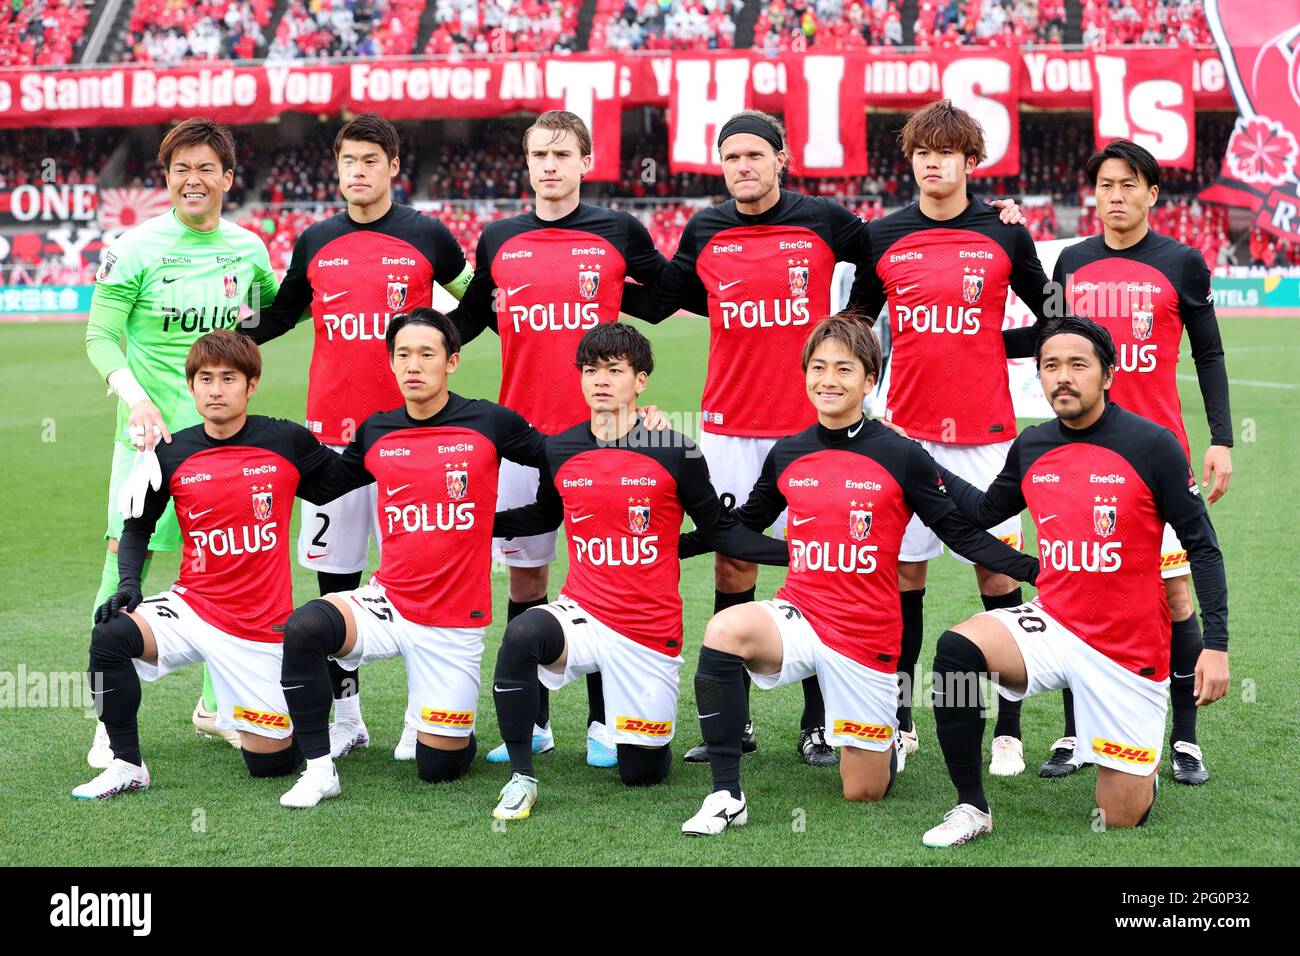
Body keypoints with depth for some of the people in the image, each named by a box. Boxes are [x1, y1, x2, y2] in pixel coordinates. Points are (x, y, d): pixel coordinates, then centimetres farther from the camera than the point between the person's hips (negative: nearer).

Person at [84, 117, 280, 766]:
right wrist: (136, 399, -18)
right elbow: (100, 337, -6)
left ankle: (215, 704, 25)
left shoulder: (247, 247, 7)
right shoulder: (137, 247, -5)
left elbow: (276, 309, 27)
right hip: (154, 423, -4)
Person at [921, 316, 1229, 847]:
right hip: (1052, 624, 3)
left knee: (1121, 819, 0)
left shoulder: (1152, 445, -12)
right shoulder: (1031, 447, 2)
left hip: (1130, 653, -3)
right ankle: (971, 808, -12)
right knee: (957, 649, -27)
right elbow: (985, 512, 21)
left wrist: (1216, 644, -14)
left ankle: (1142, 771, 38)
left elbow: (1202, 547, -8)